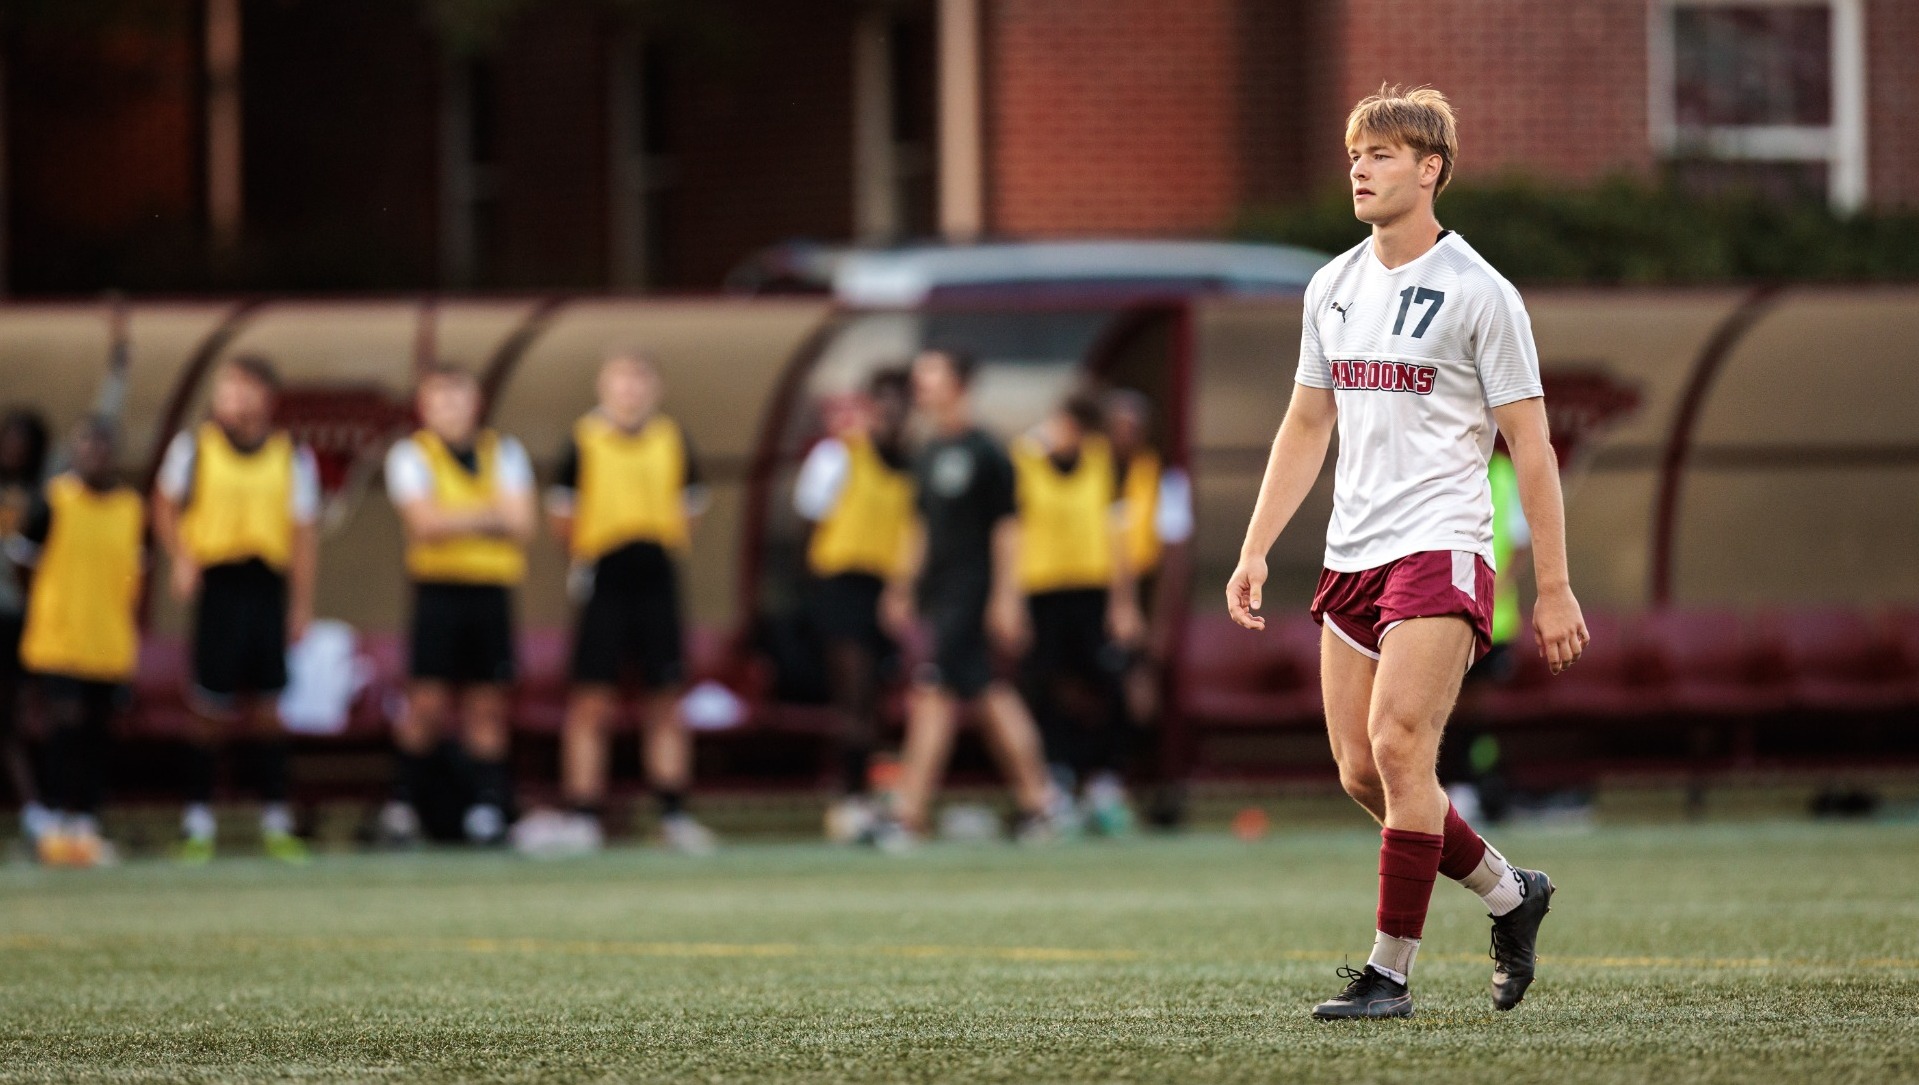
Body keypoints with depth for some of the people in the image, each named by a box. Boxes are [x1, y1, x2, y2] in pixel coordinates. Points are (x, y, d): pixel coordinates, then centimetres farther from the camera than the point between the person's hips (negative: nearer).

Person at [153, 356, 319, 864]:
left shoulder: (293, 458, 6)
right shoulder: (194, 446, 4)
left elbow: (304, 532, 6)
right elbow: (165, 504, 12)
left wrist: (301, 603, 2)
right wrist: (181, 559, -3)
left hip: (268, 584, 1)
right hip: (216, 581, -1)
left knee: (266, 708, 6)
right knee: (209, 708, -3)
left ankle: (276, 822, 13)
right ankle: (198, 821, 5)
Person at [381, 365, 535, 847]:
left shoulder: (504, 453, 12)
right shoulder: (411, 454, 3)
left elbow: (522, 526, 1)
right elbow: (424, 522, -10)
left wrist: (456, 521, -7)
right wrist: (490, 516, -5)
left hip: (492, 591, 3)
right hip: (438, 589, -3)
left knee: (486, 705, 1)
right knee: (428, 701, -8)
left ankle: (485, 807, 4)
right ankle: (402, 803, 4)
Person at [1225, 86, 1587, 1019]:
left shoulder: (1479, 293, -5)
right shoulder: (1333, 288, 13)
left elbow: (1530, 446, -5)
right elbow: (1305, 428, 22)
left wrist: (1553, 589, -8)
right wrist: (1255, 552, 14)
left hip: (1441, 548, -7)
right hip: (1351, 556, 7)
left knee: (1399, 746, -18)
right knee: (1363, 774, 4)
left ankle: (1390, 975, -12)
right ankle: (1511, 896, 25)